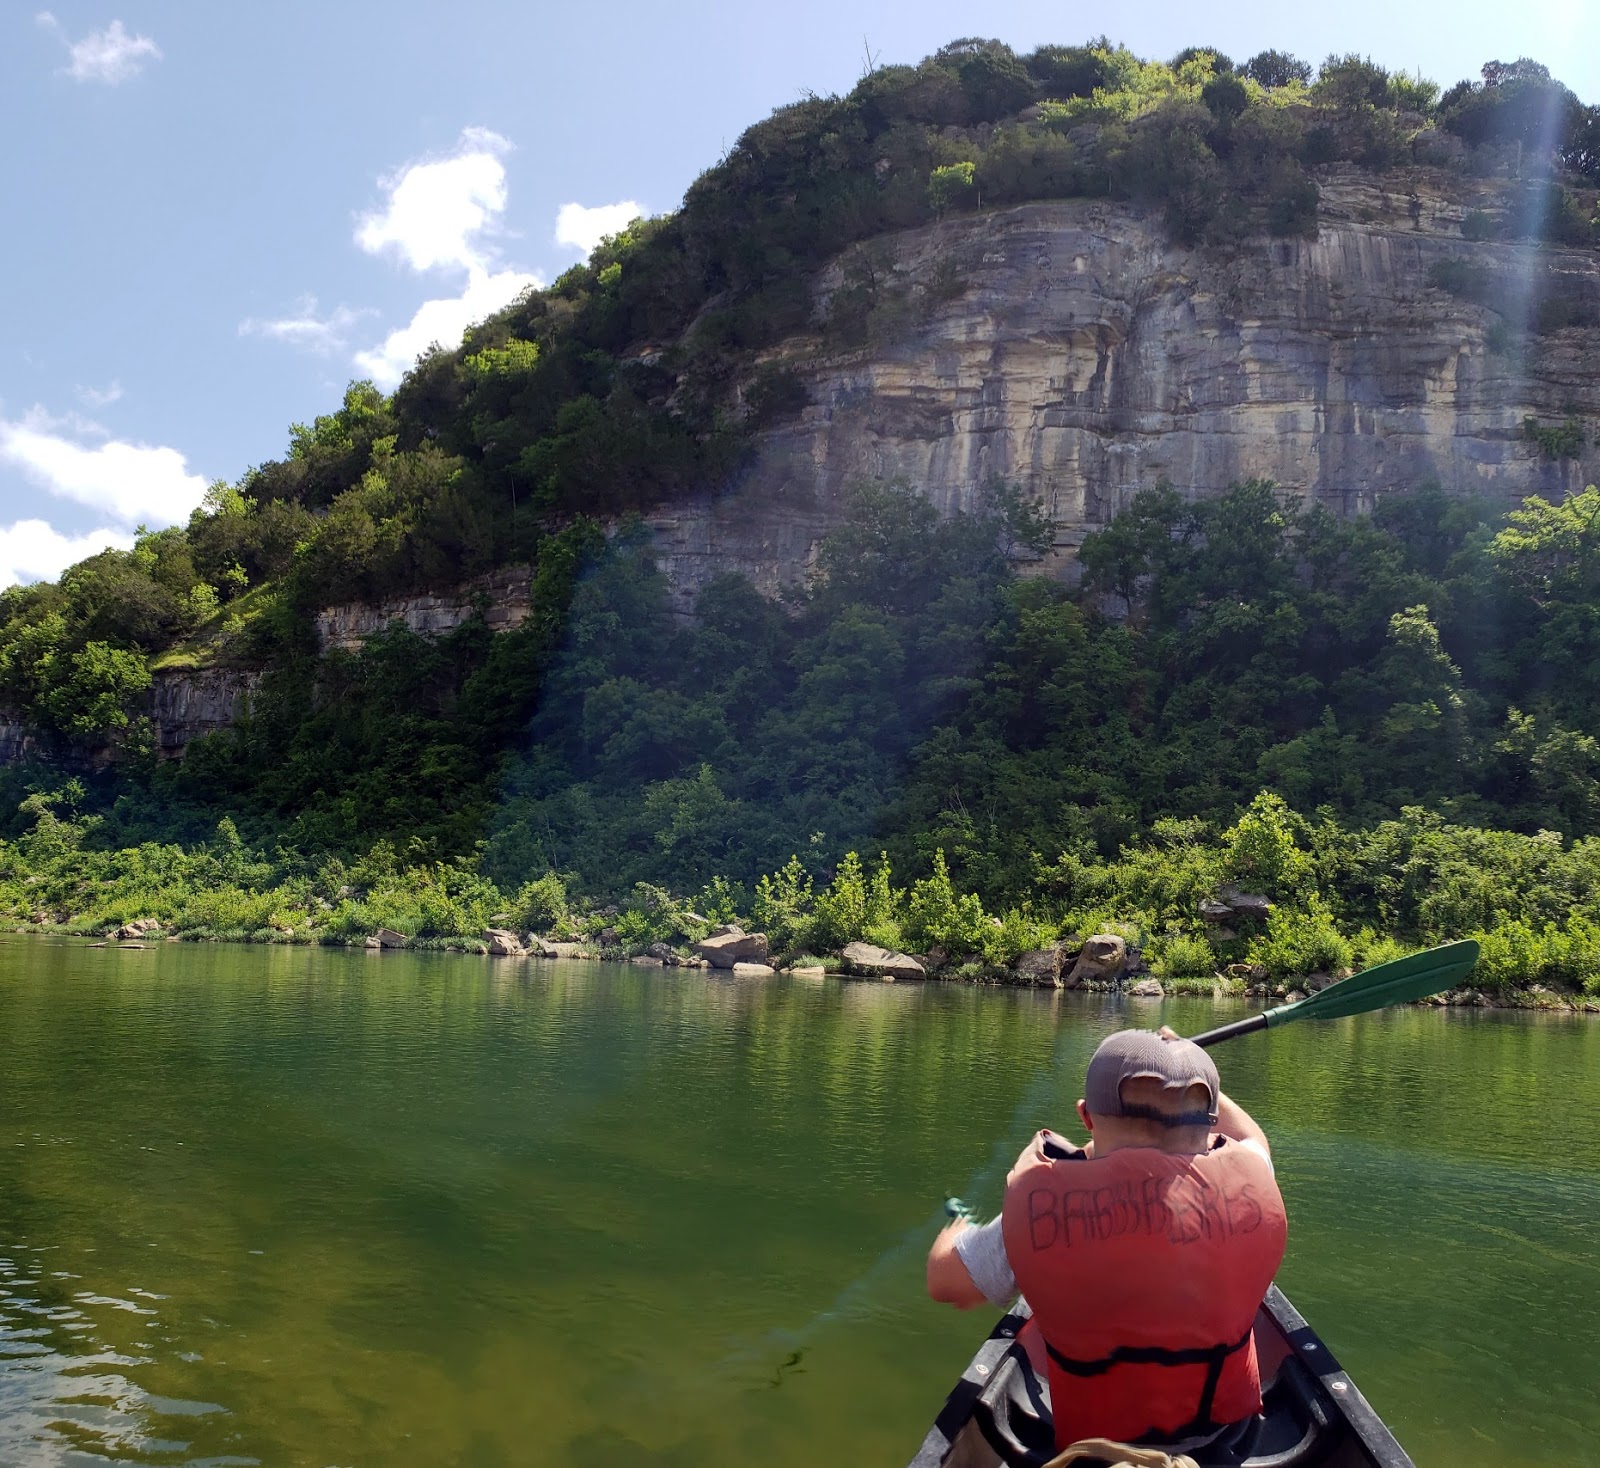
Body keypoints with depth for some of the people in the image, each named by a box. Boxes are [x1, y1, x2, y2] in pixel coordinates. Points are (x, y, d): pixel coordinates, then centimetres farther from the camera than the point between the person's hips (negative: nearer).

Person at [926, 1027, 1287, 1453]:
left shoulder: (1041, 1203, -26)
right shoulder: (1249, 1180, -20)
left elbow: (945, 1281, -6)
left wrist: (955, 1235, 16)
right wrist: (1192, 1070, 22)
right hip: (1228, 1422, 2)